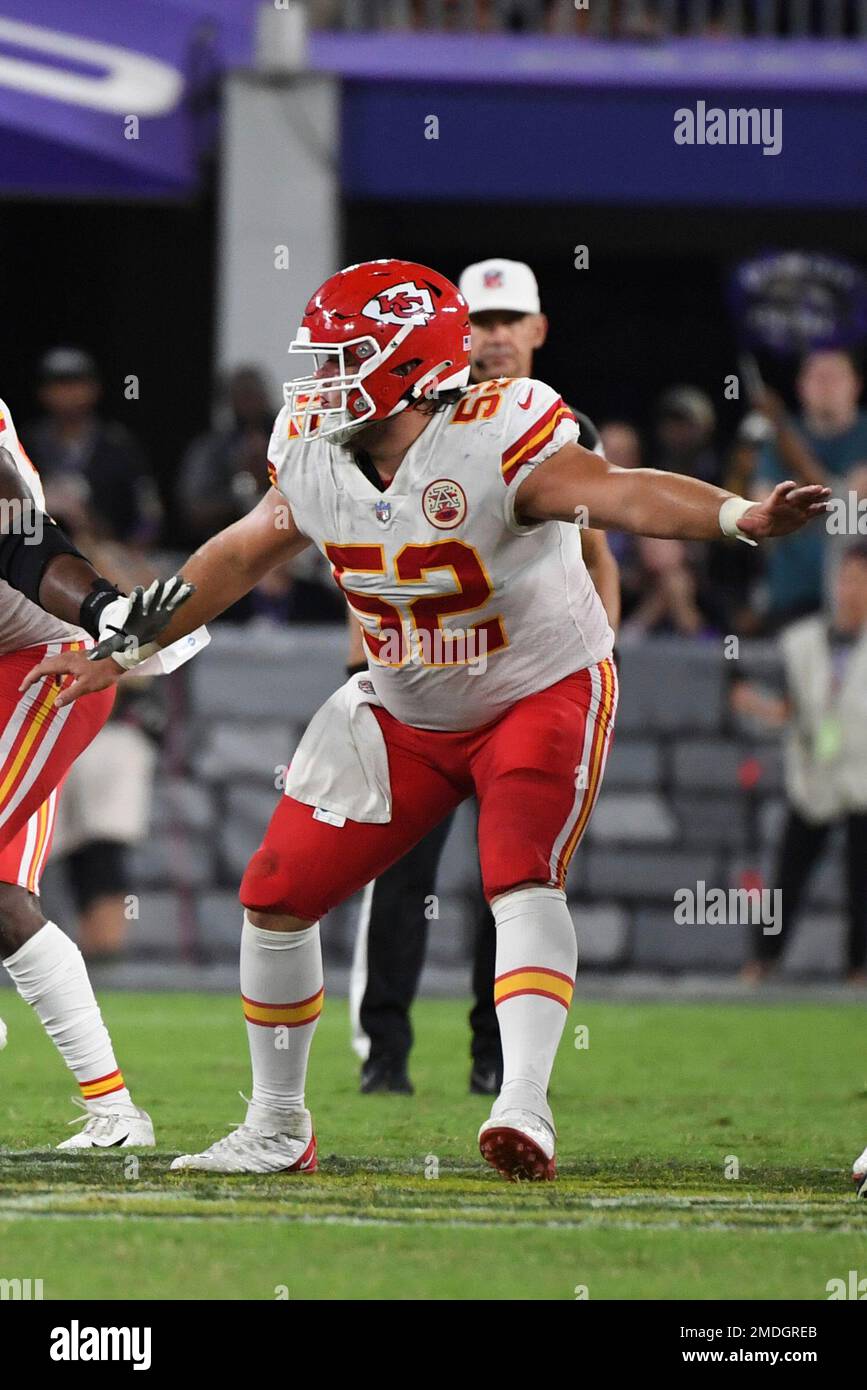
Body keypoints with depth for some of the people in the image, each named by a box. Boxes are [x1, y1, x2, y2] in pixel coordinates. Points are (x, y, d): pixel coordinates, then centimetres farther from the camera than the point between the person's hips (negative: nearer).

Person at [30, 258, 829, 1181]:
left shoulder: (497, 441, -27)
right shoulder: (313, 458, -8)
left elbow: (619, 493, -41)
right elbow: (240, 556, 9)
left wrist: (738, 516, -60)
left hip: (541, 696, -6)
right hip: (405, 715, 6)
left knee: (522, 882, -29)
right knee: (277, 894, 2)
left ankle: (524, 1107, -35)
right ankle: (277, 1130, 17)